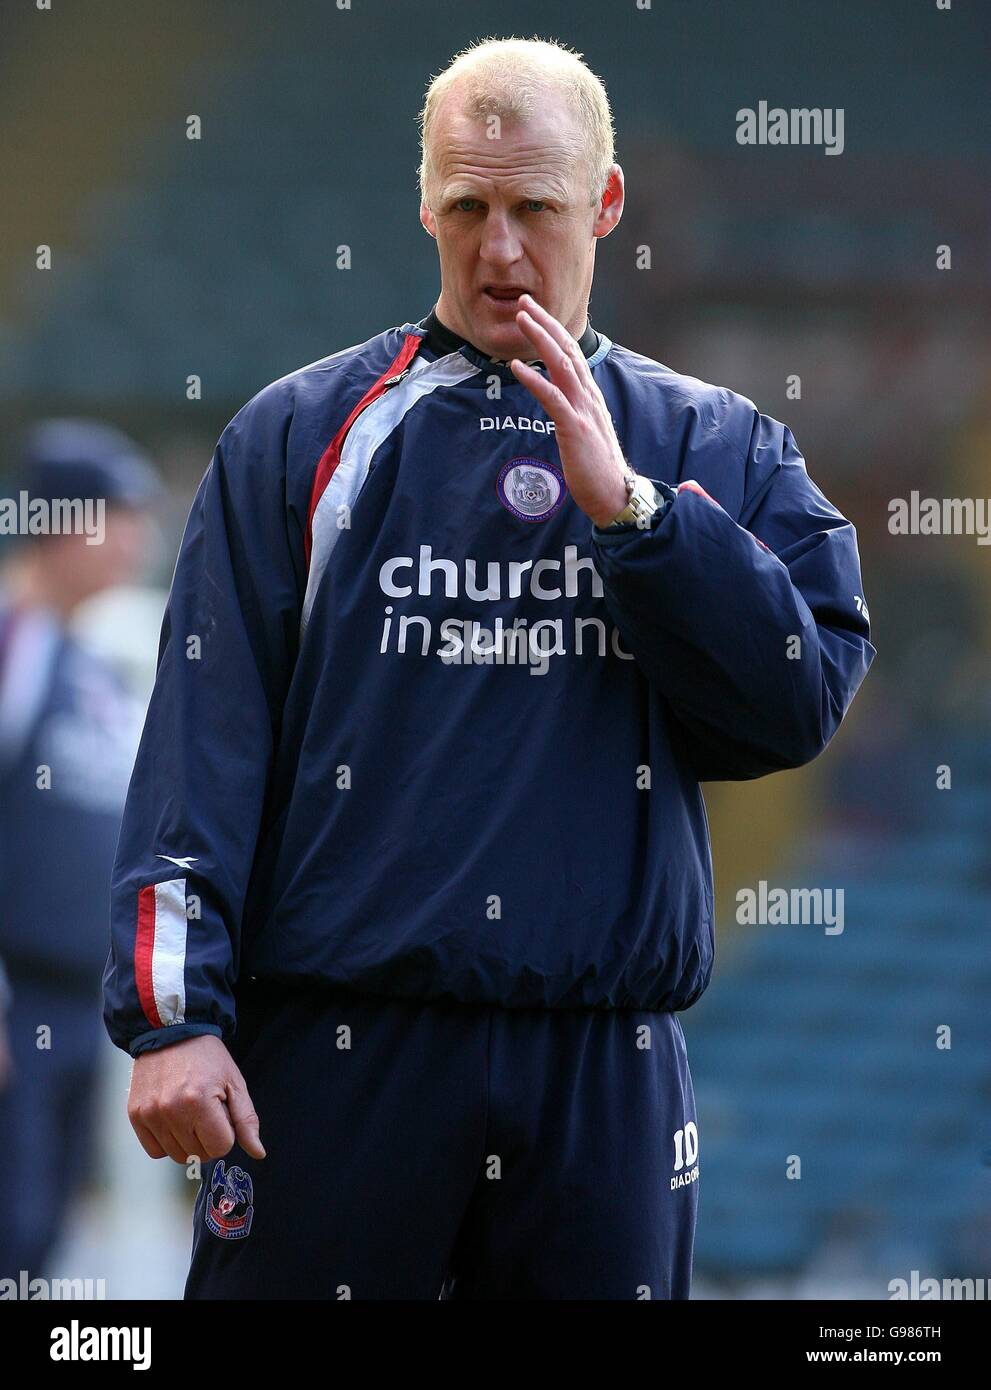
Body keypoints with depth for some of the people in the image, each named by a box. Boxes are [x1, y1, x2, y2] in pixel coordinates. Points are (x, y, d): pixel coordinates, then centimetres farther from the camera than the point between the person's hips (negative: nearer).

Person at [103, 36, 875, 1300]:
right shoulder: (300, 434, 6)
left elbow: (801, 702, -2)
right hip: (339, 1043, -1)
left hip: (607, 1056, 2)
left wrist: (626, 505, -10)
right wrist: (171, 1011, -10)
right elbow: (205, 729, -1)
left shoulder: (713, 449, 11)